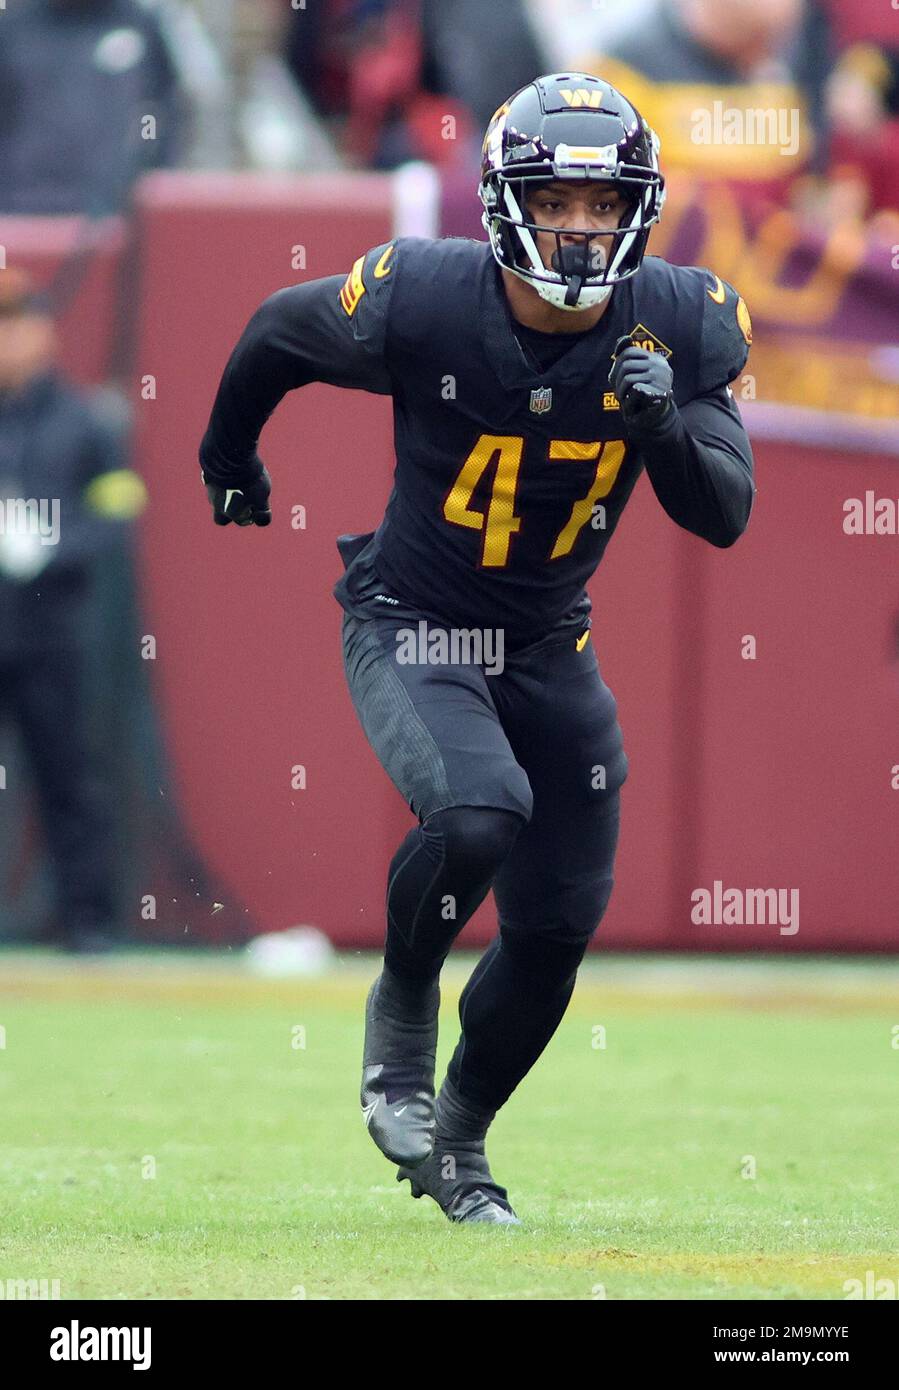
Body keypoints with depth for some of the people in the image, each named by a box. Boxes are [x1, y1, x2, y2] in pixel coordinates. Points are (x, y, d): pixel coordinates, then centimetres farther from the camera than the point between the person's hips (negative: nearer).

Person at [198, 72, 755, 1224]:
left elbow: (724, 516, -12)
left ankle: (458, 1140, 30)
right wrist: (228, 463, 17)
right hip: (410, 629, -4)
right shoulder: (420, 301, -22)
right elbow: (276, 333, -1)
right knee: (477, 813, -31)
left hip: (547, 645, 4)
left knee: (557, 923, 6)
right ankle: (401, 1008, -1)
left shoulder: (679, 325, -13)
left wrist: (664, 424, -33)